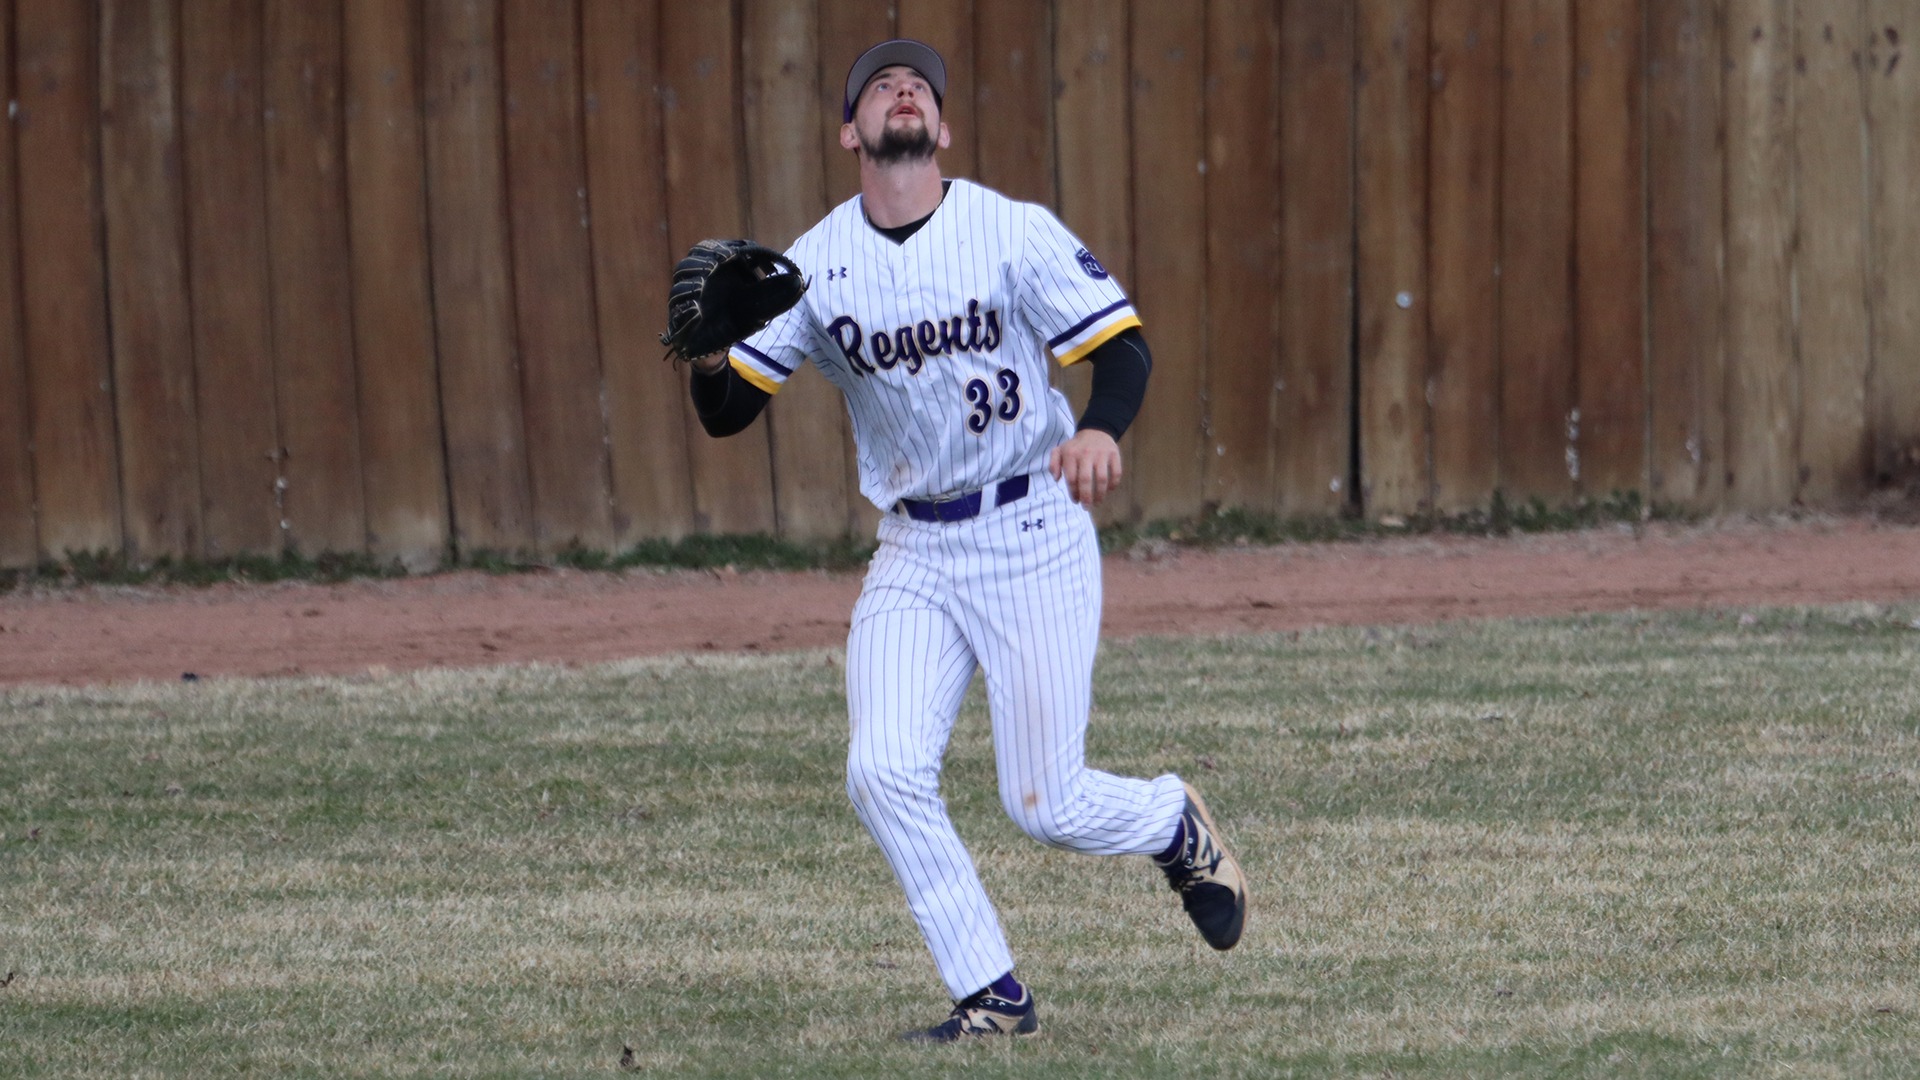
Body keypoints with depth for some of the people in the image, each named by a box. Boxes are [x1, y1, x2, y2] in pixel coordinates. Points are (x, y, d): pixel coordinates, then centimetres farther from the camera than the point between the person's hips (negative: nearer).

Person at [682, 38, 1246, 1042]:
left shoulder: (1014, 233, -9)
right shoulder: (814, 265, 0)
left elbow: (1121, 346, -11)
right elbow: (726, 412, -2)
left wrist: (1101, 429, -32)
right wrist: (710, 352, -25)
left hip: (1034, 537, -3)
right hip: (914, 554, 3)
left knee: (1043, 804, -4)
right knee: (884, 774, -14)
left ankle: (1174, 822, 30)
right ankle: (992, 998, 0)